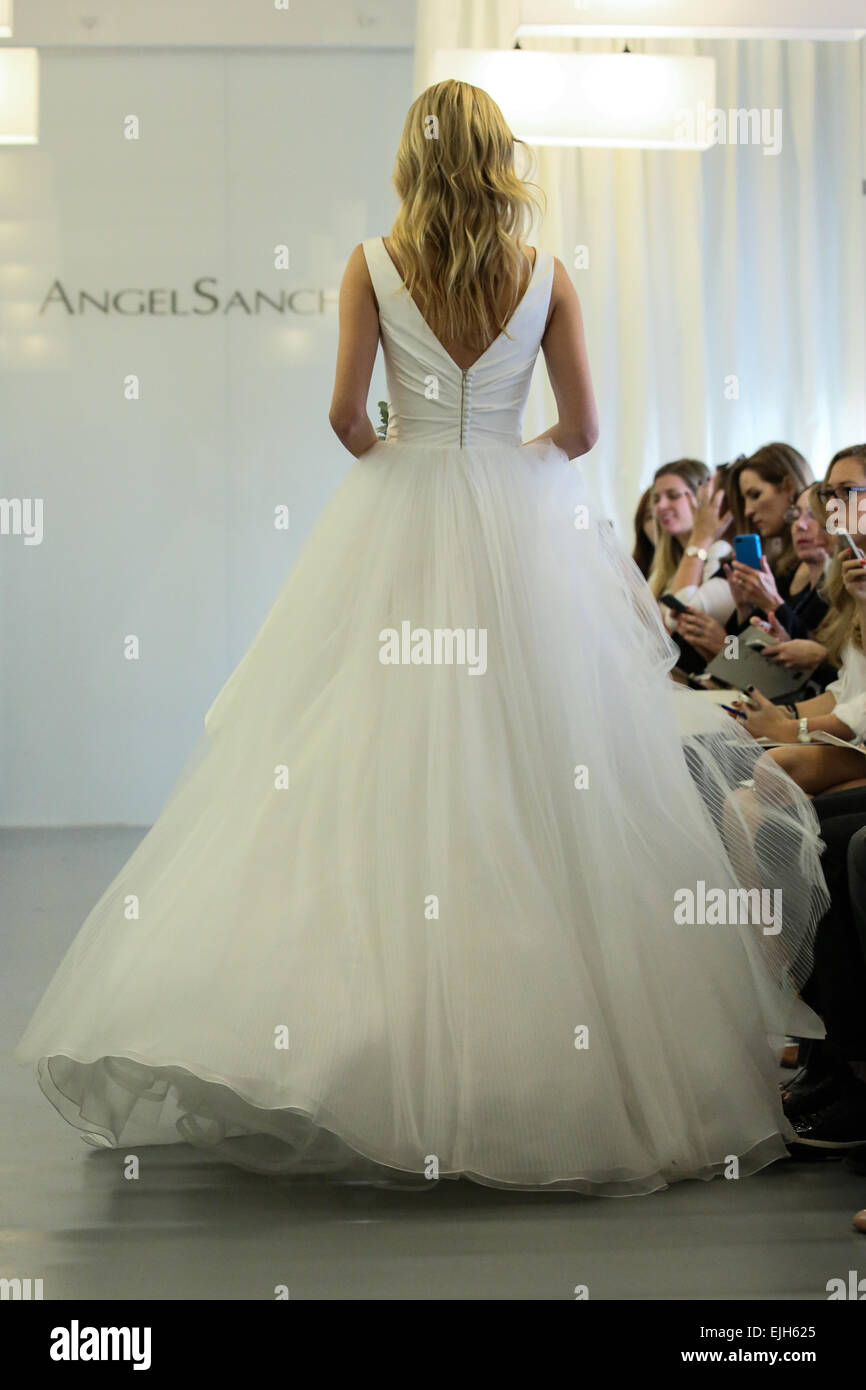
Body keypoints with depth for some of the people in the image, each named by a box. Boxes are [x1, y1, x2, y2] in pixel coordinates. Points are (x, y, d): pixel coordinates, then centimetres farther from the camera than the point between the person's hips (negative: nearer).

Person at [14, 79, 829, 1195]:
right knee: (533, 769, 5)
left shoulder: (374, 264, -1)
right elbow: (581, 429, 2)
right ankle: (544, 1030, 9)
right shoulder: (546, 276, 1)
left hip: (396, 521, -1)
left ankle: (366, 1021, 4)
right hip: (520, 527, 1)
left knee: (376, 765, 3)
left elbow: (345, 413, -5)